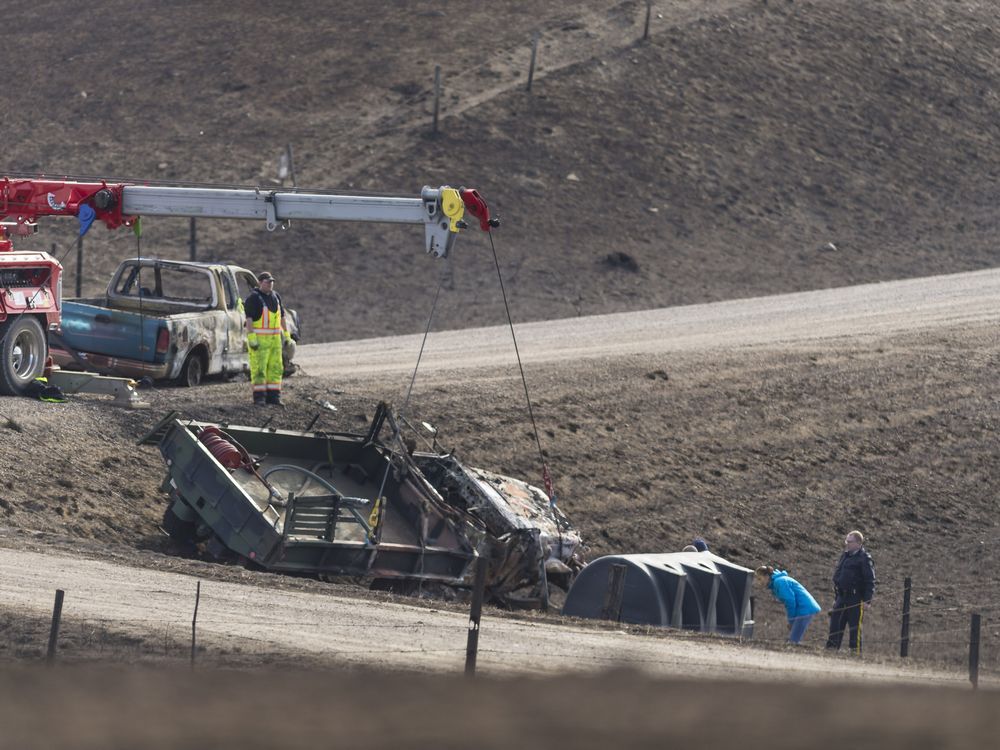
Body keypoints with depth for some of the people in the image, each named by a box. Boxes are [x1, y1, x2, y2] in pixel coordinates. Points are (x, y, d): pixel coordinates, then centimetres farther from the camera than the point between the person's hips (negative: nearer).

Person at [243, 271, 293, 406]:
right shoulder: (253, 298, -9)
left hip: (274, 338, 7)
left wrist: (286, 334, 13)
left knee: (275, 368, 5)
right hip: (259, 338, -7)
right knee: (259, 368, -7)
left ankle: (273, 396, 9)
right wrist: (251, 338, -21)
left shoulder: (275, 297, 12)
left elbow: (282, 316, 18)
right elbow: (248, 318, -14)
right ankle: (259, 398, -5)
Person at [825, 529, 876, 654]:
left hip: (856, 600, -8)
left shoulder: (864, 559, -9)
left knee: (855, 628, -4)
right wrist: (837, 597, 23)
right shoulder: (845, 556, 16)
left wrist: (867, 600, -19)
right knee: (835, 626, 7)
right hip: (842, 598, 8)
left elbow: (870, 581, -12)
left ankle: (856, 652, -1)